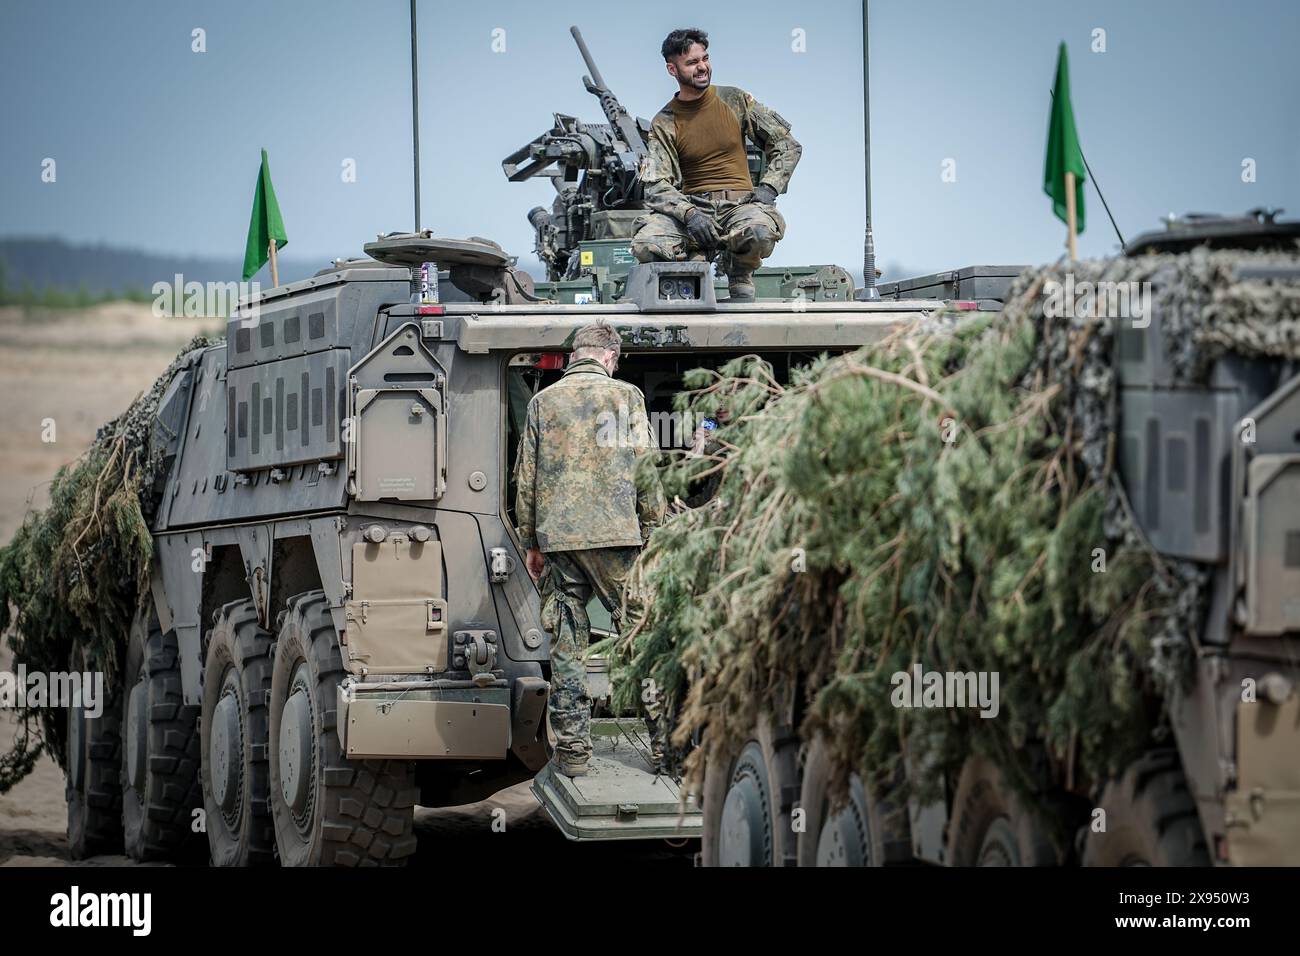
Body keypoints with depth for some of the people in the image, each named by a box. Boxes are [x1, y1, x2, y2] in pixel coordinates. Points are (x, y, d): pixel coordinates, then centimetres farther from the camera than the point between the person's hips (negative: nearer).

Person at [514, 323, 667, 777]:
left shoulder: (542, 402, 10)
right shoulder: (626, 396, 3)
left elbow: (525, 479, 11)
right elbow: (646, 471, -1)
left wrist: (531, 543, 17)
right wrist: (653, 532, 6)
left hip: (558, 536, 2)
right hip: (617, 535, -2)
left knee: (565, 645, 5)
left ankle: (572, 746, 3)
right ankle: (665, 738, -1)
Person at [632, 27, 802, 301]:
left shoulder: (734, 101, 7)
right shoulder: (664, 124, 2)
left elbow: (787, 145, 12)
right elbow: (654, 187, -6)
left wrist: (768, 187, -5)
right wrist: (689, 212, -25)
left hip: (739, 204, 0)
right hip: (691, 204, 0)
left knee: (760, 229, -38)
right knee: (645, 243, -32)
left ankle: (740, 278, -2)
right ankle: (697, 259, 3)